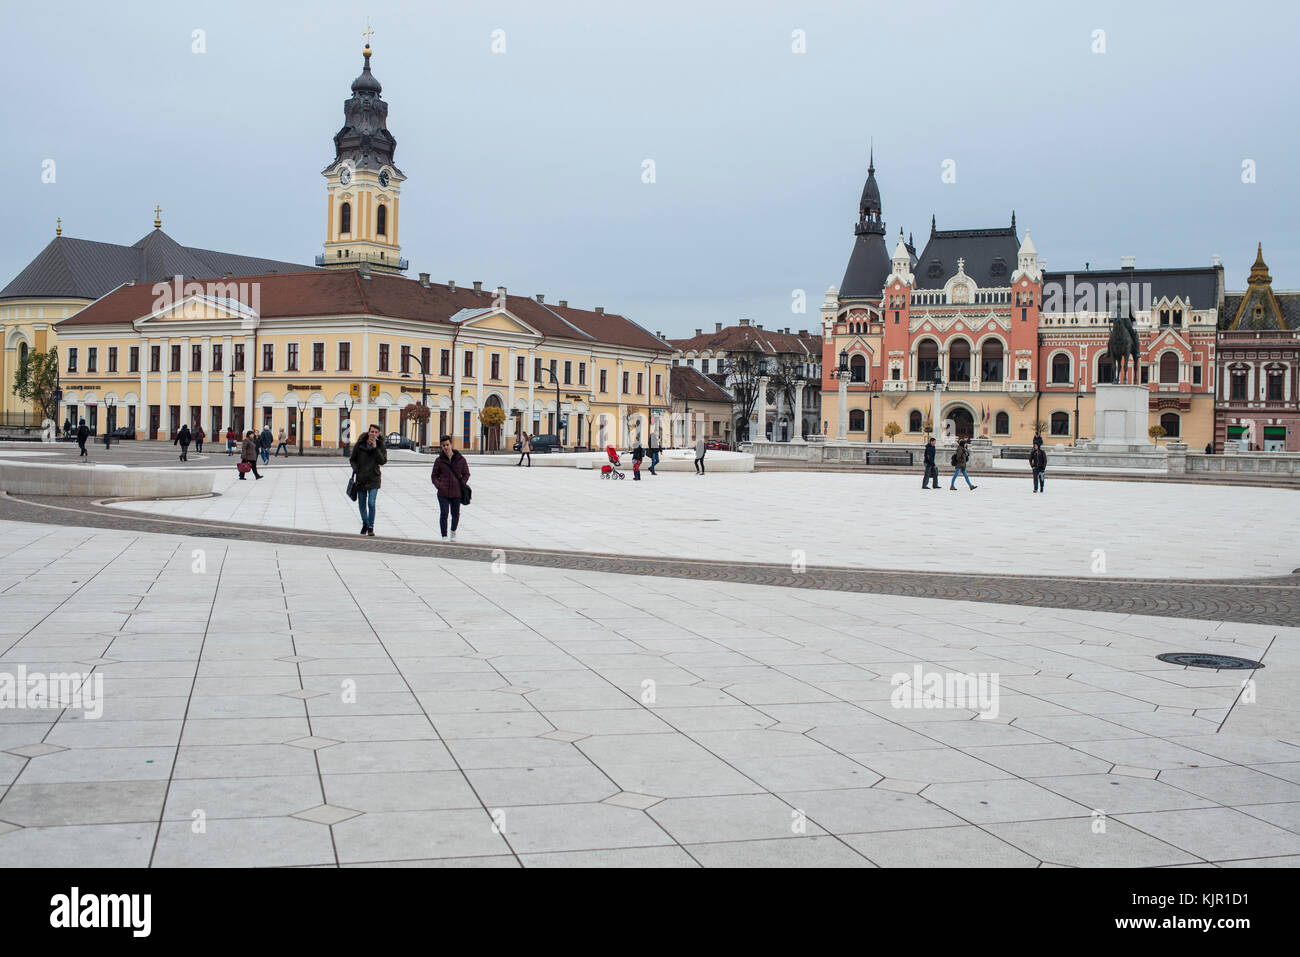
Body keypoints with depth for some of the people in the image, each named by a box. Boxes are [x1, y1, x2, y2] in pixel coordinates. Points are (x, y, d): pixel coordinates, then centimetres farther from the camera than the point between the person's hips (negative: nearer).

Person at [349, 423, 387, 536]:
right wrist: (356, 469, -6)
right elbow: (352, 459, 10)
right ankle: (365, 524, 33)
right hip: (361, 479, 2)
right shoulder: (359, 445, -2)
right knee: (361, 504, 11)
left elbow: (383, 461, -14)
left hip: (373, 479, -2)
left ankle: (371, 527, -2)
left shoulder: (380, 446, -3)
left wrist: (375, 448, -19)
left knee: (371, 503, -15)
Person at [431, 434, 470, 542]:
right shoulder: (439, 460, 1)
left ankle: (453, 531, 39)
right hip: (443, 493, -1)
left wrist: (461, 484, -8)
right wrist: (438, 485, -9)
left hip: (456, 493, 1)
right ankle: (444, 536, 1)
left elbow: (466, 474, 8)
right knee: (443, 514, -8)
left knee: (455, 514, 12)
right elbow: (434, 476, 9)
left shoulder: (460, 459, 1)